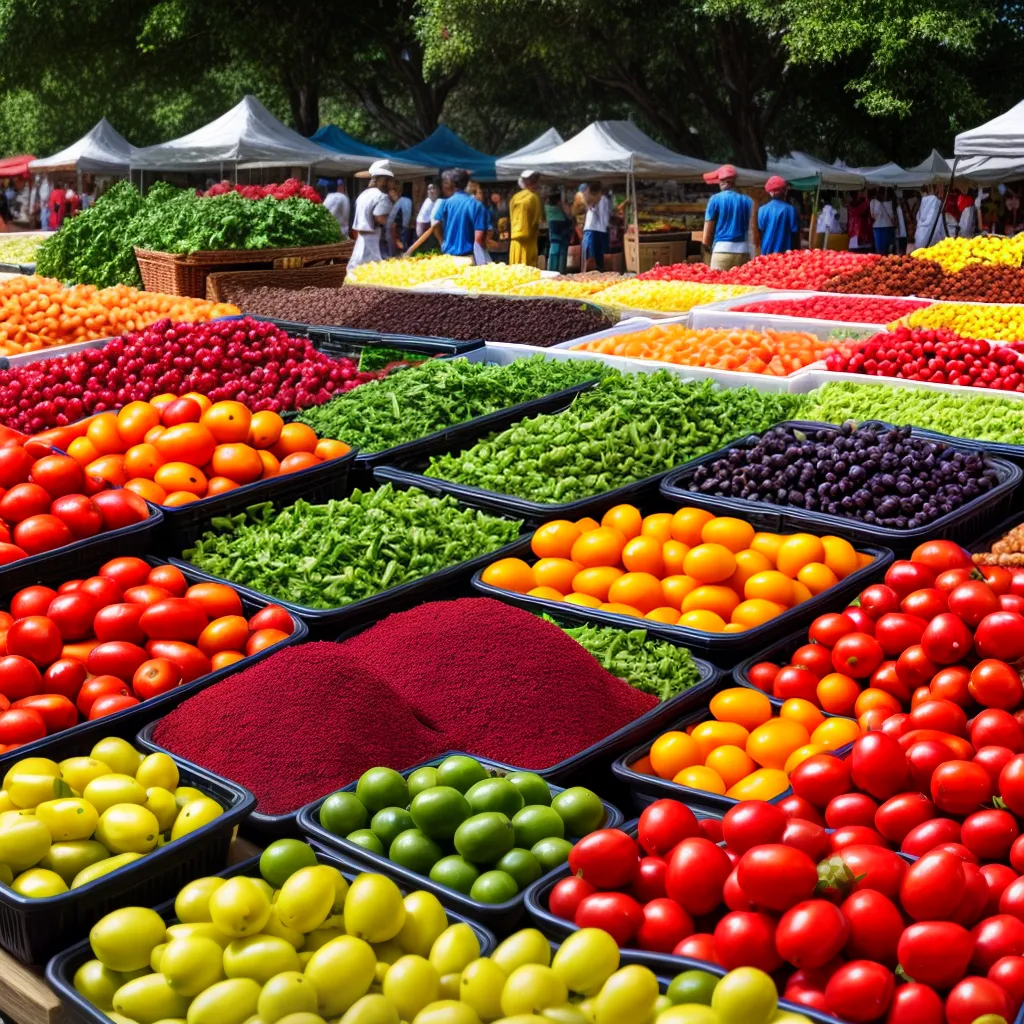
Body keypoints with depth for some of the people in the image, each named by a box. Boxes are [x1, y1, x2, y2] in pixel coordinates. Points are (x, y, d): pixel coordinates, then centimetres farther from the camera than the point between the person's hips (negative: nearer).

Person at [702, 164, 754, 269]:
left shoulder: (715, 199, 1)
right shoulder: (747, 201, 10)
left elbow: (708, 230, 1)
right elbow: (748, 227, 8)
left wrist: (708, 245, 18)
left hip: (722, 249, -3)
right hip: (743, 250, 3)